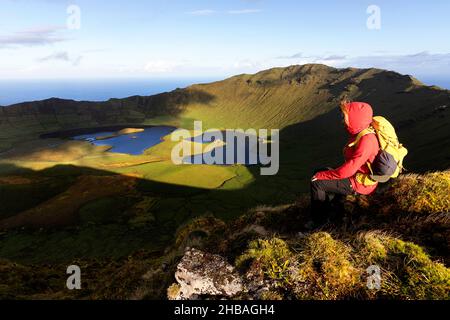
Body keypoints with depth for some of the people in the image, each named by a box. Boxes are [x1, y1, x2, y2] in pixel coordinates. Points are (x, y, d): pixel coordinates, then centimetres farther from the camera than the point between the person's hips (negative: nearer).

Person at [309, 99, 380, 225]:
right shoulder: (361, 132, 1)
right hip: (357, 174, 10)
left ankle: (319, 223, 2)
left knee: (317, 182, -15)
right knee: (318, 172, 13)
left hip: (361, 185, -10)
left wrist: (322, 175, -18)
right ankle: (327, 213, 20)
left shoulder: (366, 140, -29)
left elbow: (347, 171, -30)